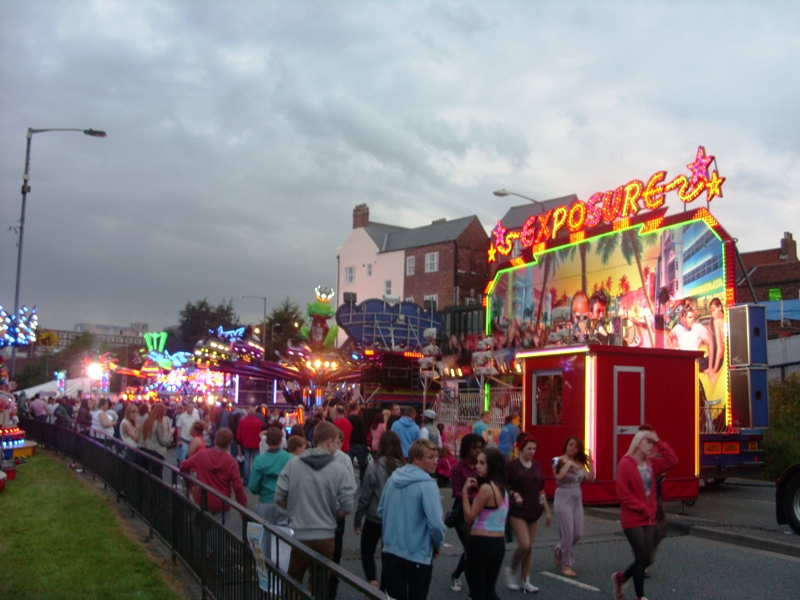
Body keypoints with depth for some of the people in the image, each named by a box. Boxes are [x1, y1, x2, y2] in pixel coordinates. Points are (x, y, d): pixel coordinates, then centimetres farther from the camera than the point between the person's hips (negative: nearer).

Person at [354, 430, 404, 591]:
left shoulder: (374, 467, -14)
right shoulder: (404, 467, -8)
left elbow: (365, 496, -9)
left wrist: (357, 519, 3)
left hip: (374, 519, -3)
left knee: (367, 551, 16)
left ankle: (373, 583, -1)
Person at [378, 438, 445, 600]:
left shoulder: (393, 478, 2)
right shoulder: (427, 485, -19)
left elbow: (381, 511, 11)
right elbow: (435, 523, -24)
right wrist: (438, 544, -5)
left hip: (390, 550, 5)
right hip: (418, 555, -5)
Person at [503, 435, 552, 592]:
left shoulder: (537, 466, 8)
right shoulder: (511, 466, -8)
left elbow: (541, 490, 15)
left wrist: (547, 511, 14)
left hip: (534, 511, 5)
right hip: (517, 511, -5)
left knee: (530, 547, 8)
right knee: (524, 545, -14)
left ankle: (526, 581, 18)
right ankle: (511, 570, 12)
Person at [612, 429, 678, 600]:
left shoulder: (651, 463, 10)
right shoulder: (626, 463, -12)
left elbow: (672, 461, 2)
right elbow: (623, 493, -16)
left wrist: (659, 443, -4)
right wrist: (642, 508, -14)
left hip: (648, 518, 7)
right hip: (633, 519, -7)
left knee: (647, 558, 8)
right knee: (642, 558, -3)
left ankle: (620, 577, 31)